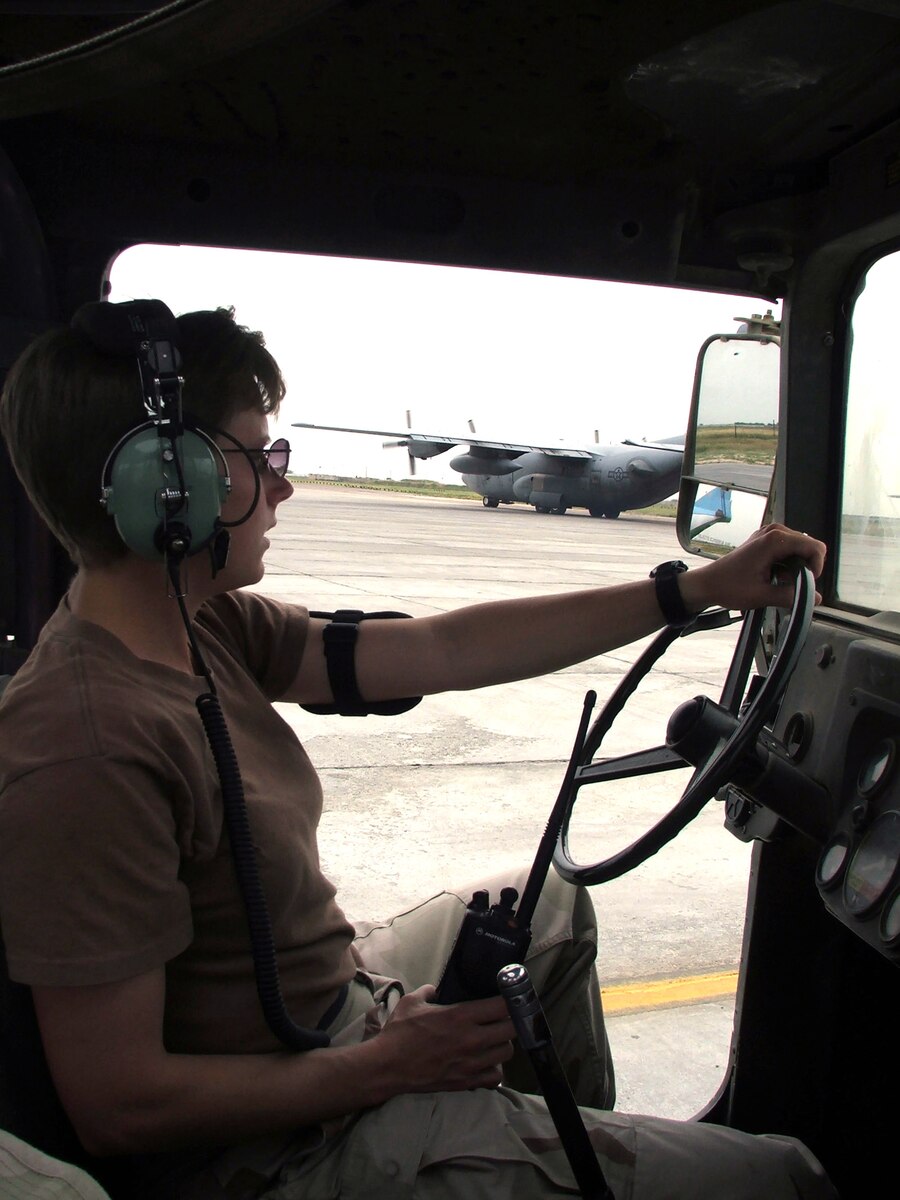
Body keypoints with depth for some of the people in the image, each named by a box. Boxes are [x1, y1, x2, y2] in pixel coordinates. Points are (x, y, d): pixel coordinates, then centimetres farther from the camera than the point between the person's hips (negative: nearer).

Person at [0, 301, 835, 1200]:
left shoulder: (200, 627, -5)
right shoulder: (86, 749, -31)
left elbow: (442, 649, -3)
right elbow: (116, 1106, -25)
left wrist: (703, 587, -1)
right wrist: (387, 1066, -18)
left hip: (332, 1002, 9)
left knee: (552, 904, 31)